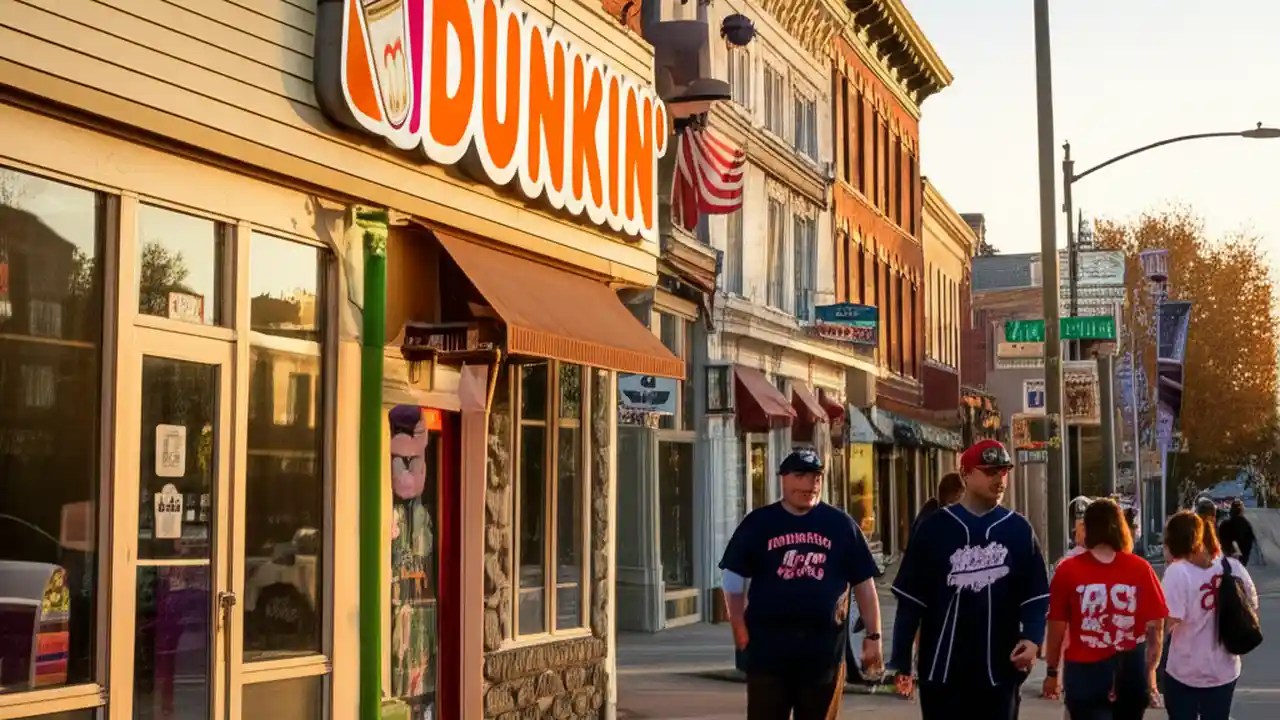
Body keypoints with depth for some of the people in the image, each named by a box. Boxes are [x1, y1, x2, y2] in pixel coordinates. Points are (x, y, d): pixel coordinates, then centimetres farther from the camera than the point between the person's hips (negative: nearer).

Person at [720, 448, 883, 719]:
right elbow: (735, 578, 7)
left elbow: (863, 583, 7)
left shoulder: (841, 524, 5)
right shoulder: (758, 523, 3)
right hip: (768, 644, -1)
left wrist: (873, 636, 4)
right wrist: (740, 628, -1)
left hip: (824, 646, 1)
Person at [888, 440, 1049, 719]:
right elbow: (910, 600, 0)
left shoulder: (1019, 530, 4)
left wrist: (1032, 638, -13)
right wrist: (901, 663, -2)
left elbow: (1035, 595, 6)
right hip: (942, 669, -2)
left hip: (999, 669, 2)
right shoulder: (935, 528, -2)